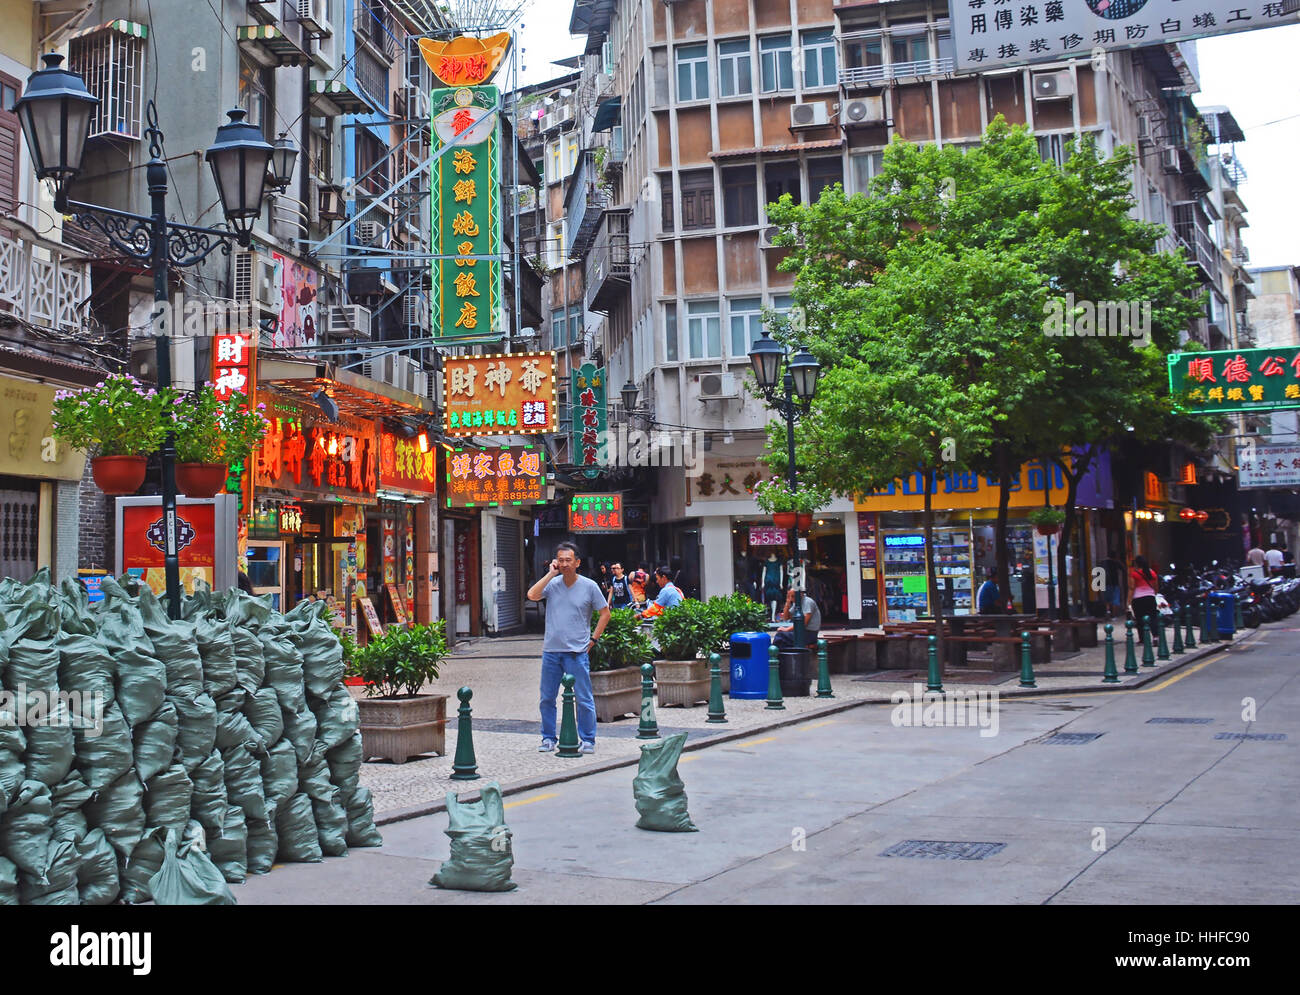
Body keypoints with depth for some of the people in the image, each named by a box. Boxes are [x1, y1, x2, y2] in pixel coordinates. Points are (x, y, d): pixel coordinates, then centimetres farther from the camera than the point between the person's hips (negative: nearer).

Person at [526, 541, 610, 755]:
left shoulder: (589, 586, -1)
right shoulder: (552, 584, 5)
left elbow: (605, 613, 6)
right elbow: (532, 595, -13)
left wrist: (593, 639, -1)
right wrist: (551, 574, -9)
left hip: (577, 652, -3)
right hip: (551, 650, 3)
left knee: (584, 699, 0)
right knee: (547, 699, 9)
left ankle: (588, 740, 10)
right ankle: (548, 738, 22)